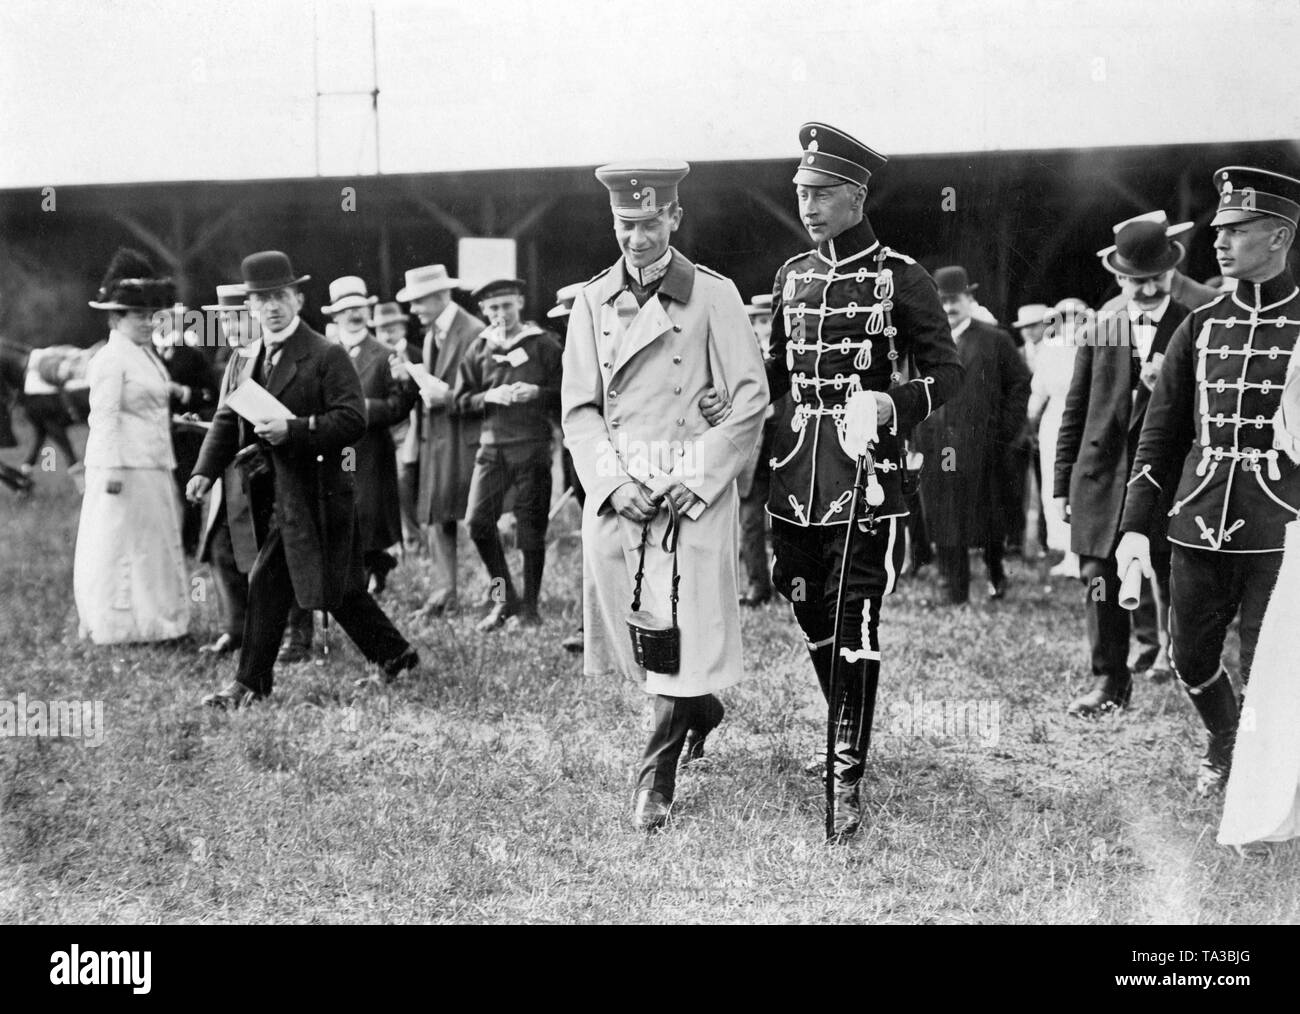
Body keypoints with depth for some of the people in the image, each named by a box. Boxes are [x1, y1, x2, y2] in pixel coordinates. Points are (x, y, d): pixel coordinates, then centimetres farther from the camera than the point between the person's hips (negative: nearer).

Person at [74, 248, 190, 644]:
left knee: (155, 545, 12)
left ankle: (152, 620, 19)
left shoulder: (147, 356, 17)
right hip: (123, 468, -10)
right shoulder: (111, 359, -12)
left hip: (153, 467, 10)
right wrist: (112, 470, -22)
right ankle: (118, 626, 5)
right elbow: (104, 417, -17)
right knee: (121, 546, -2)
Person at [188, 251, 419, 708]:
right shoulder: (244, 360, 13)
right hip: (272, 489, 7)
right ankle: (394, 654, 26)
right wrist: (205, 471, -2)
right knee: (338, 586, 13)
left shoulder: (327, 356, -9)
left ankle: (250, 683, 2)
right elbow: (227, 420, 12)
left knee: (269, 583, -7)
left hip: (311, 489, -7)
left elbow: (352, 420, -16)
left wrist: (294, 430, -25)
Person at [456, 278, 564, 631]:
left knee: (531, 529, 1)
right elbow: (461, 400, 11)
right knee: (478, 521, -9)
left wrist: (537, 393, -14)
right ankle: (504, 598, 9)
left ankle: (529, 607, 15)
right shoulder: (479, 349, 10)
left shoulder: (544, 344, 2)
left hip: (533, 446, -3)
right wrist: (489, 397, -7)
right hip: (492, 446, 3)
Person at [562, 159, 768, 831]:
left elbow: (751, 399, -3)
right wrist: (612, 482, -7)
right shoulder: (592, 302, 8)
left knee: (680, 625, -6)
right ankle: (701, 710, 37)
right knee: (633, 624, 9)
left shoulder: (712, 295, -2)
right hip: (616, 487, 4)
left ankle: (657, 776, 4)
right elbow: (578, 407, 8)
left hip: (691, 488, -4)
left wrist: (699, 480, -11)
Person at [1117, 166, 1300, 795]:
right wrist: (1135, 525, 6)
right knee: (1190, 659, 12)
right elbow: (1160, 432, 11)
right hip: (1198, 524, 4)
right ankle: (1223, 742, 41)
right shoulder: (1200, 327, 9)